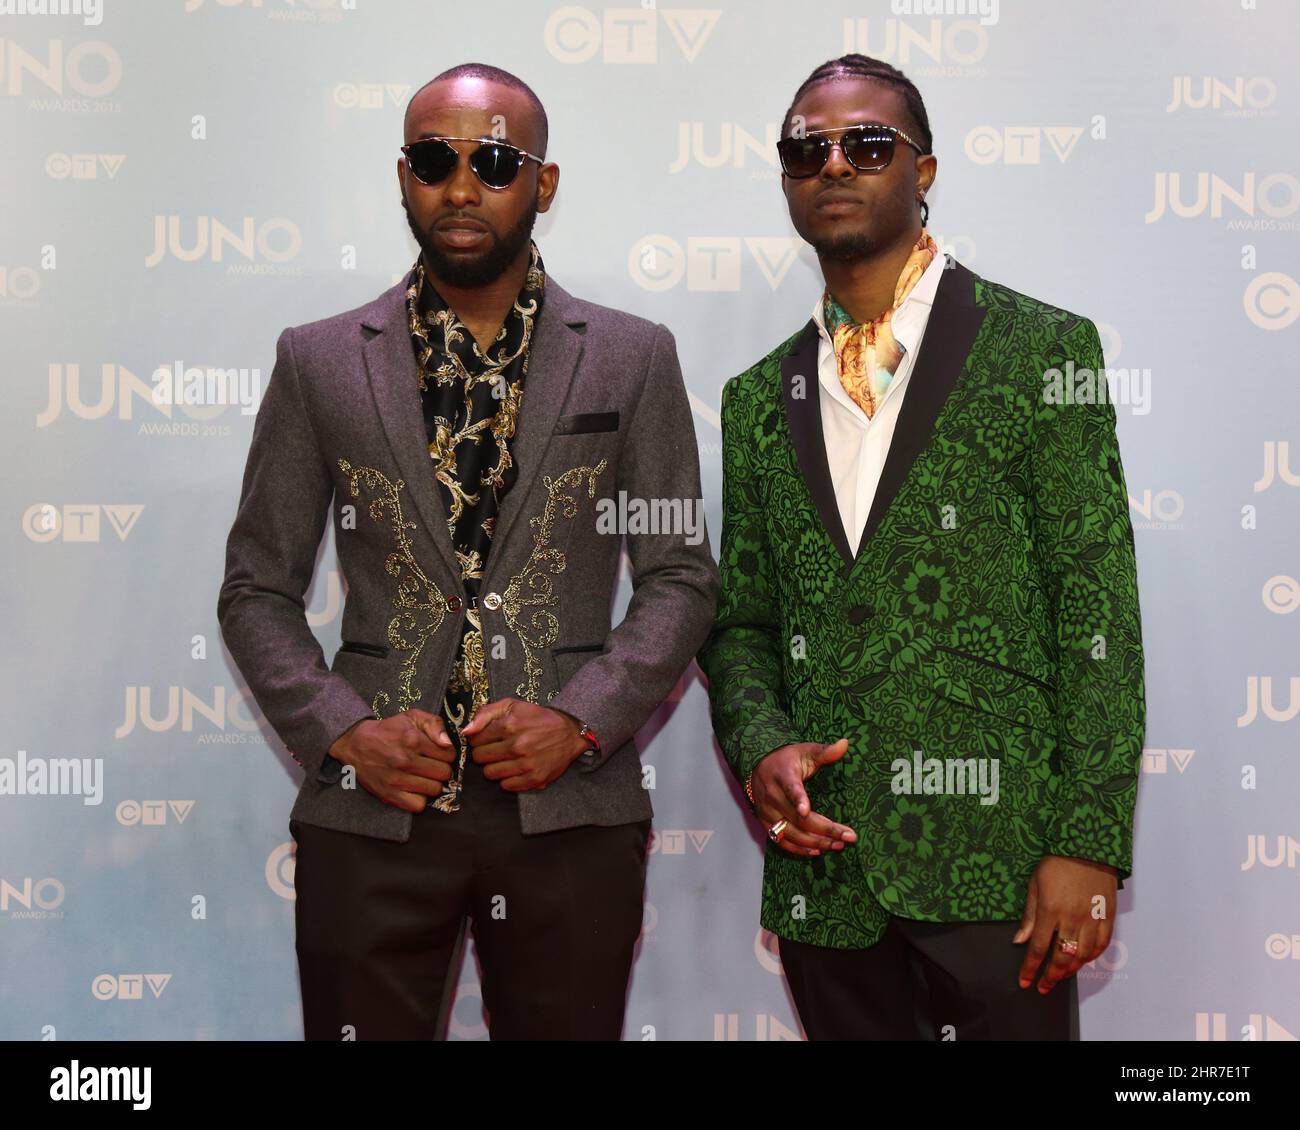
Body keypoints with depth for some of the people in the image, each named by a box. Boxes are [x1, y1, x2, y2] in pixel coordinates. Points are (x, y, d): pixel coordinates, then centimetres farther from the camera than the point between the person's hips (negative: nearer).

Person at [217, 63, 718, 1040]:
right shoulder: (318, 362, 5)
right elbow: (257, 591, 7)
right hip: (373, 811, 0)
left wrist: (581, 720, -9)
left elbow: (681, 577, 4)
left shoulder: (634, 358, 4)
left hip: (571, 808, 0)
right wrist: (344, 731, -7)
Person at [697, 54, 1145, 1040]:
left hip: (993, 858, -4)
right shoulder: (760, 399, 13)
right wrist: (759, 747, -5)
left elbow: (1098, 615, -5)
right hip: (823, 864, 4)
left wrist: (1089, 846, -11)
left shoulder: (1042, 352, 0)